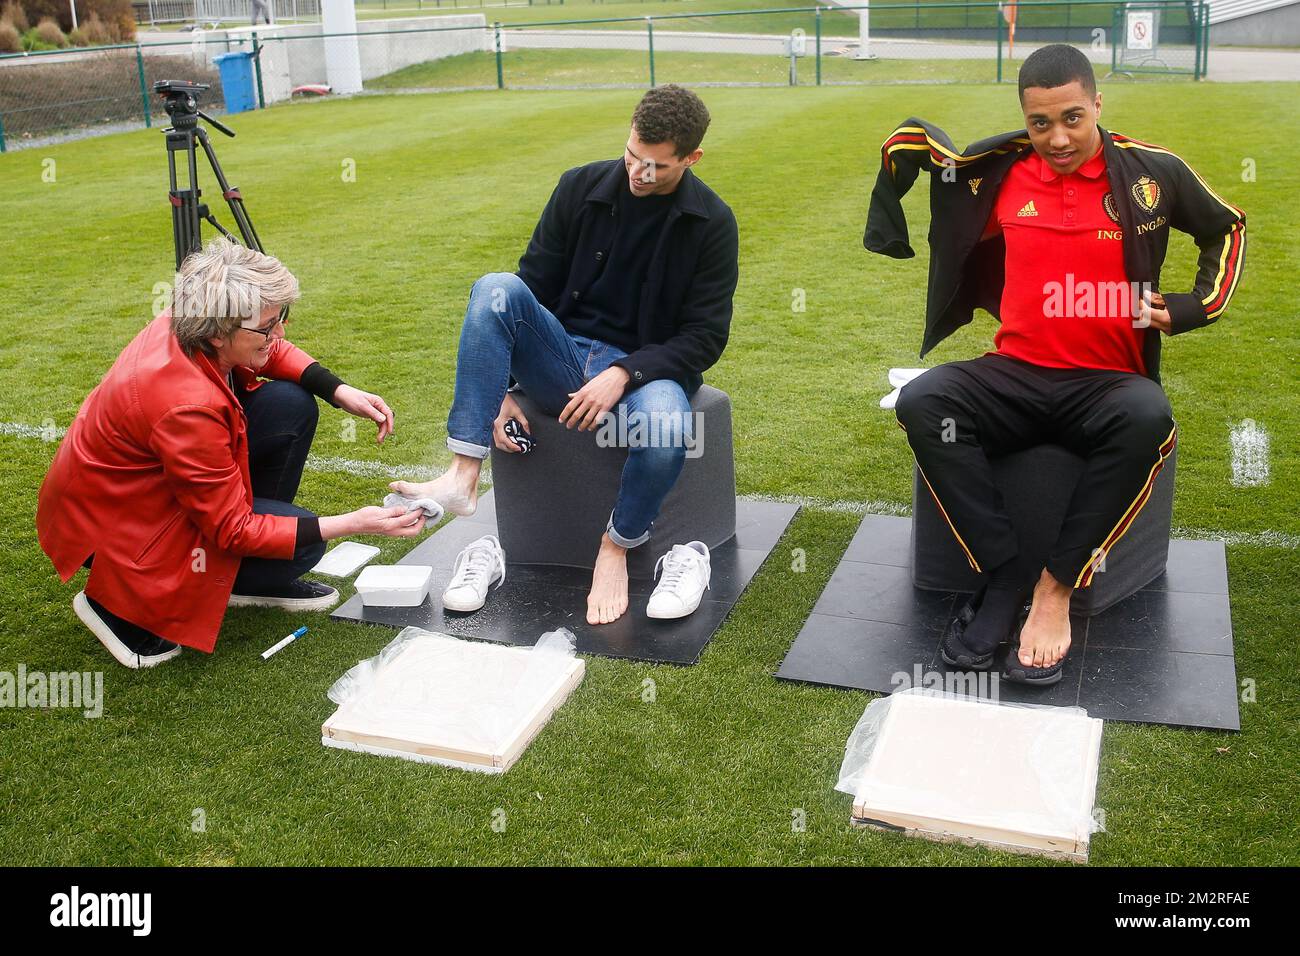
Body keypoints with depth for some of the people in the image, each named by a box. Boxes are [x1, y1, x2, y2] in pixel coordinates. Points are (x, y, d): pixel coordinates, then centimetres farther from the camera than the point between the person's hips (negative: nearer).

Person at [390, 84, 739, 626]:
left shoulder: (711, 224, -4)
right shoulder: (582, 188, 1)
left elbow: (705, 337, -6)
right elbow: (533, 289, 4)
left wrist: (623, 374, -22)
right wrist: (502, 387, -6)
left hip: (646, 369, -2)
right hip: (563, 355, 3)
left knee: (665, 428, -39)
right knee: (496, 288, -27)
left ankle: (617, 546, -7)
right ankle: (463, 477, -33)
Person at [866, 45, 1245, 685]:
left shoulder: (1152, 173, 1)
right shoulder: (1000, 172, 3)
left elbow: (1226, 229, 18)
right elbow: (909, 141, 19)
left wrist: (1195, 307, 7)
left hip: (1107, 383, -1)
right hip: (1016, 374, 2)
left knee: (1148, 421, -36)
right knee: (922, 403, -27)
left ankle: (1056, 589, -24)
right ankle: (1006, 579, -25)